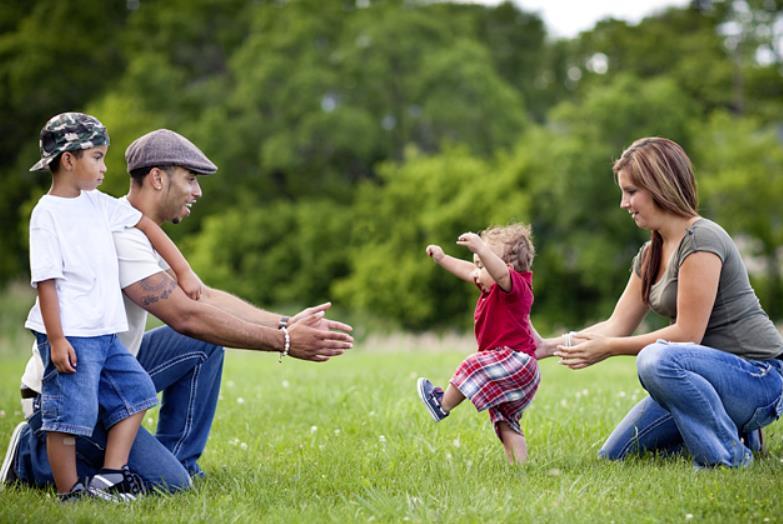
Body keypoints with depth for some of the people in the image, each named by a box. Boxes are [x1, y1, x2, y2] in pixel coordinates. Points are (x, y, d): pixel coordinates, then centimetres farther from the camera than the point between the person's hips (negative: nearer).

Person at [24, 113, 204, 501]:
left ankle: (109, 478, 10)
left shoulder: (99, 204, 11)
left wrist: (184, 271, 14)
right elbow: (45, 280, -15)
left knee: (135, 391, 10)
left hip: (105, 334, 8)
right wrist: (56, 340, -19)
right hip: (69, 337, -8)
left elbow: (147, 225, 19)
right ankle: (69, 494, 6)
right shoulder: (47, 214, -11)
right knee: (70, 413, -5)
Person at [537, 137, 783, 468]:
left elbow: (687, 334, -22)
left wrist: (608, 348, -16)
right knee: (615, 455, 8)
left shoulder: (701, 240, -18)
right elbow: (617, 325, 9)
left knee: (657, 360, -37)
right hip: (718, 372, 10)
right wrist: (550, 347, -1)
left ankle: (728, 458, -19)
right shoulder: (651, 255, 11)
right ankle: (729, 427, 13)